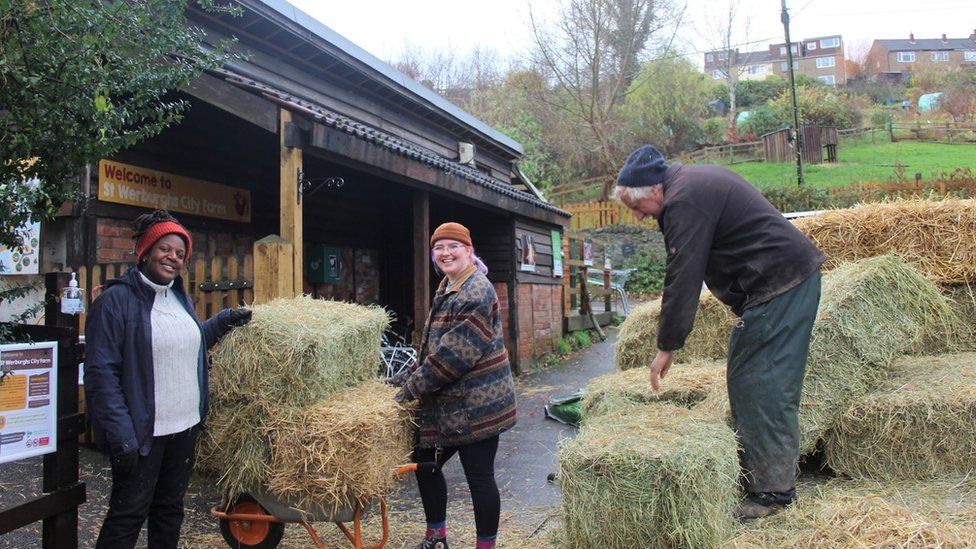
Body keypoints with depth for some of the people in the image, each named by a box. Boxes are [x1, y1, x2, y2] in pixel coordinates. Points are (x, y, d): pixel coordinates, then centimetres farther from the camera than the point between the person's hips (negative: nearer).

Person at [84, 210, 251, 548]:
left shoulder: (180, 298, 10)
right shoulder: (116, 300, -12)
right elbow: (101, 374, -17)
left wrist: (224, 321, 11)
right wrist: (121, 436, -21)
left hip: (186, 426, 7)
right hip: (142, 429, -7)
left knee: (170, 507, 19)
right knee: (129, 513, 4)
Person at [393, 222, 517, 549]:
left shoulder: (476, 292, -18)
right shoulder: (448, 289, 13)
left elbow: (456, 351, -23)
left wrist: (414, 386, -17)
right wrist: (415, 375, 14)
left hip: (475, 405, -10)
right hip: (448, 403, 10)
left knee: (479, 476, 1)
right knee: (425, 463, 16)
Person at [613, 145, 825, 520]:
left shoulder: (684, 201, -16)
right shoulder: (696, 181, 16)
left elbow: (682, 277, -18)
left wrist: (667, 347, -12)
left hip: (779, 285, -11)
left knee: (760, 387, -8)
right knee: (744, 380, 12)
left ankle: (773, 490, 0)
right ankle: (751, 478, 19)